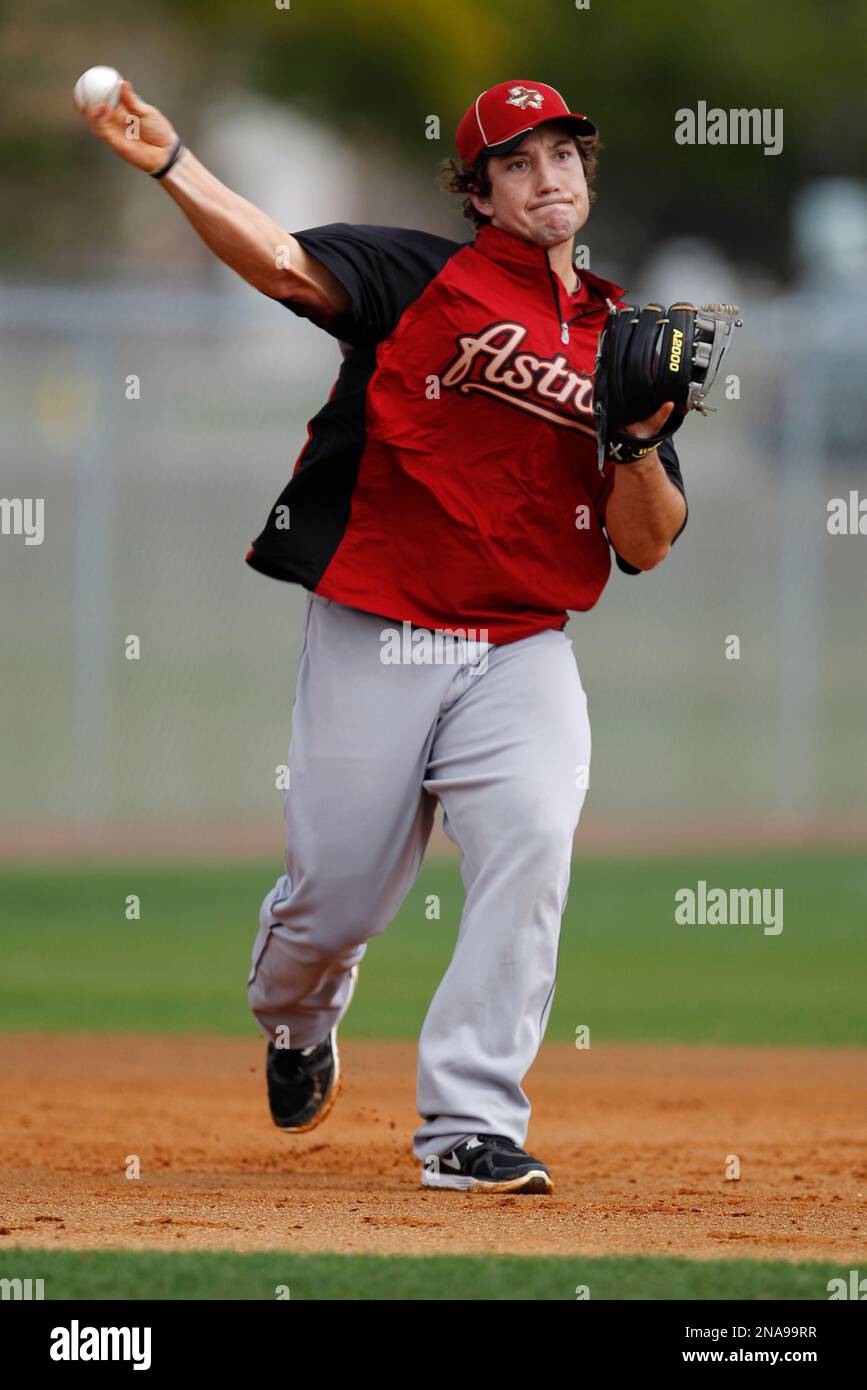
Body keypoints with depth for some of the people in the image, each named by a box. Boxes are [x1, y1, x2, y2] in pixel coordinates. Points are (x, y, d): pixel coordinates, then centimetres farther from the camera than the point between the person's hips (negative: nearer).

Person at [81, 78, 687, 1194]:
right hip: (373, 641, -2)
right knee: (338, 892, 4)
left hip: (522, 652, 2)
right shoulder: (420, 281, 1)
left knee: (530, 842, -23)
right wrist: (171, 165, -32)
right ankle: (294, 1018, 42)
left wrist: (639, 440, -11)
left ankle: (470, 1126, -20)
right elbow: (284, 263, -17)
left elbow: (647, 548, 8)